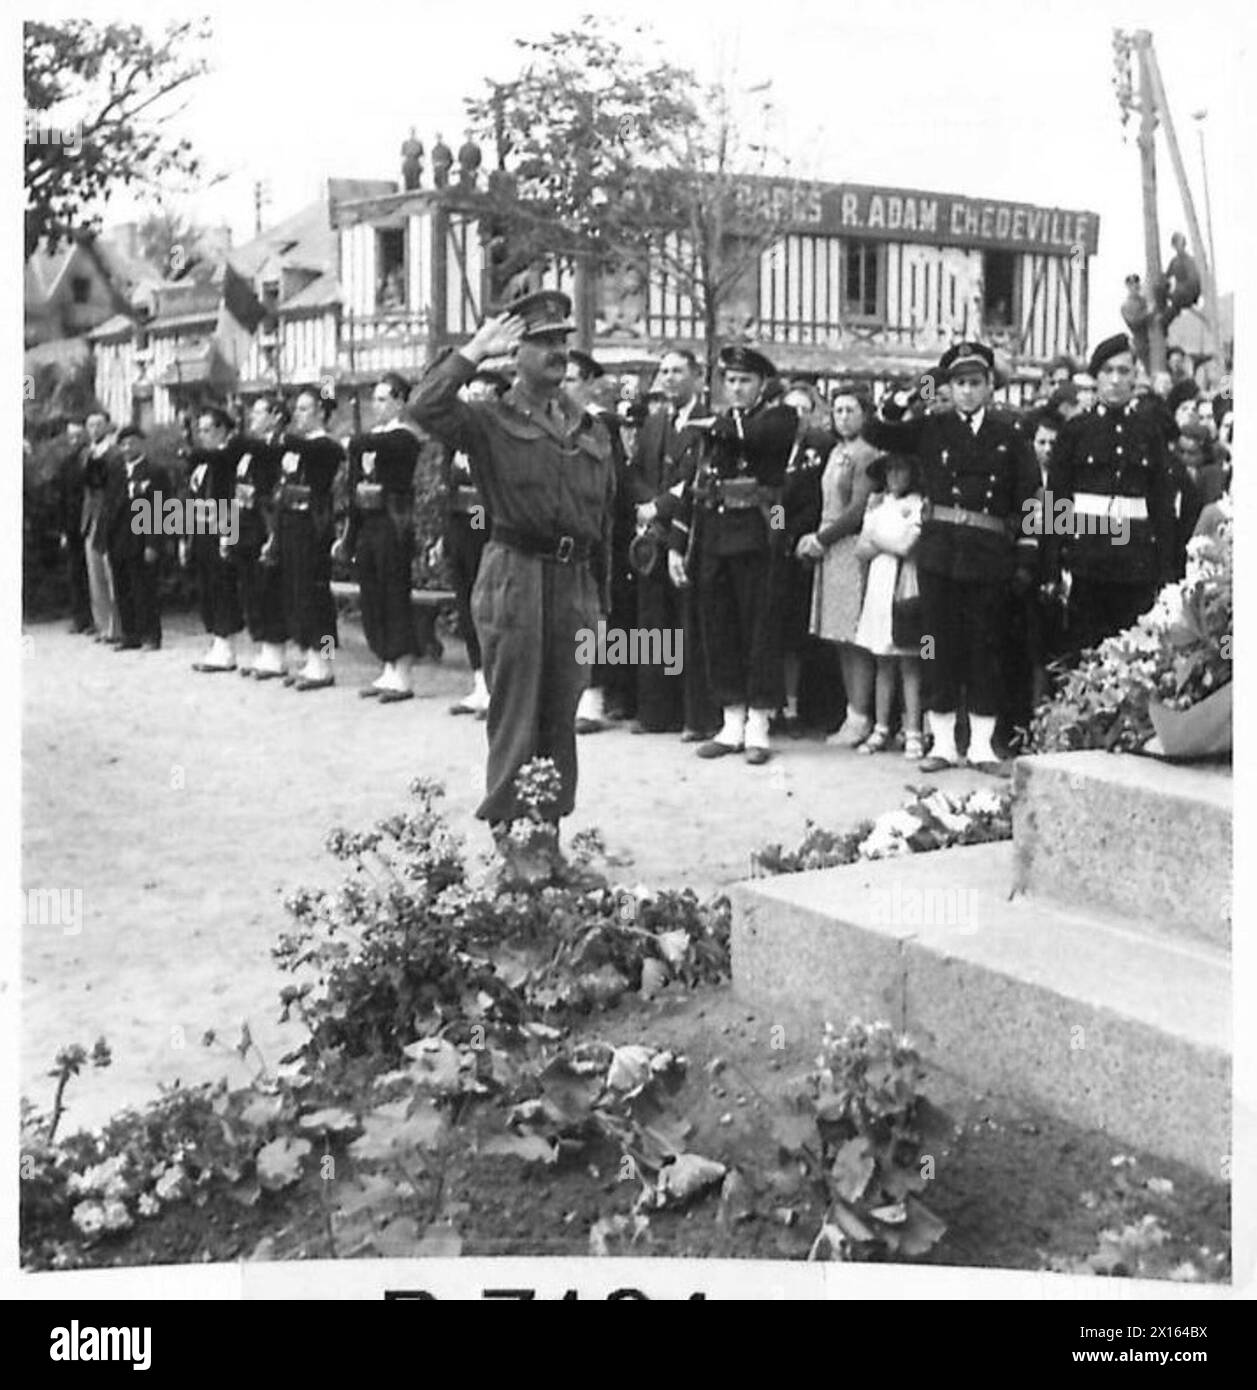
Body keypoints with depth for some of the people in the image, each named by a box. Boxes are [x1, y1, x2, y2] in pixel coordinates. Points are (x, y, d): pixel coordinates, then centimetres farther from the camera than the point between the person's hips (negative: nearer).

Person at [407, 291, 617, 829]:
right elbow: (425, 408, -19)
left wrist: (601, 597, 15)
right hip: (514, 577, -5)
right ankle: (506, 830, 6)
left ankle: (549, 827, 19)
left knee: (561, 717, 10)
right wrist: (474, 352, -12)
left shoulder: (592, 431, 15)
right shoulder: (490, 421, 1)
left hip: (574, 582, 5)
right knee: (514, 716, -1)